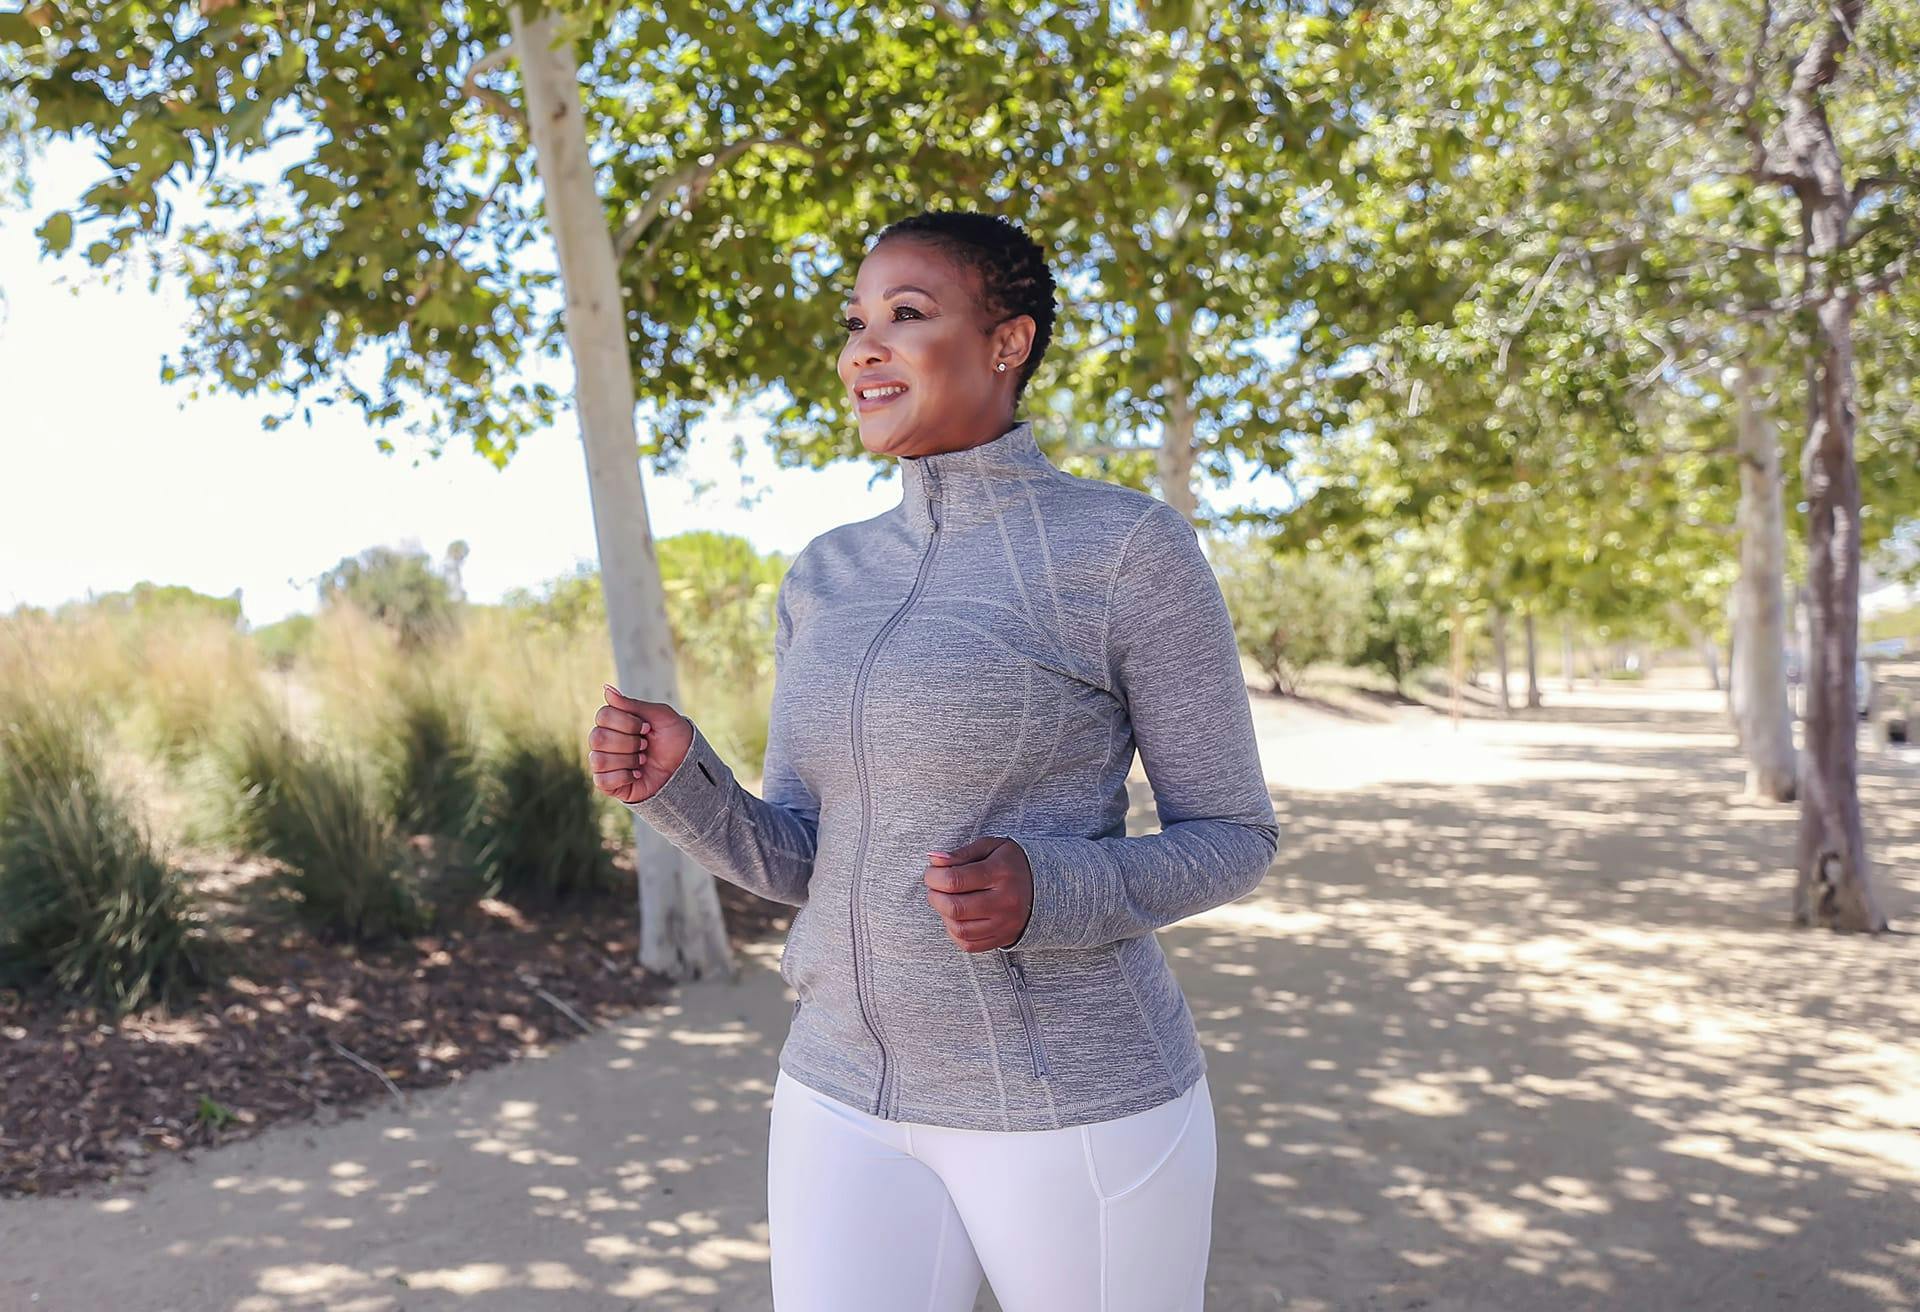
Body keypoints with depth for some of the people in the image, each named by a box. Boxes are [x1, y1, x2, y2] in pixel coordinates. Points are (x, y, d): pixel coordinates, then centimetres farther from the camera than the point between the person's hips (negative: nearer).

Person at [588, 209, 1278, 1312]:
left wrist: (1046, 892, -25)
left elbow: (1232, 839, -5)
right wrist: (677, 776, -14)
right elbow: (800, 861, 7)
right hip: (855, 1096, 5)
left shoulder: (1134, 548, -10)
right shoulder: (826, 581, 7)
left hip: (1077, 1098, -5)